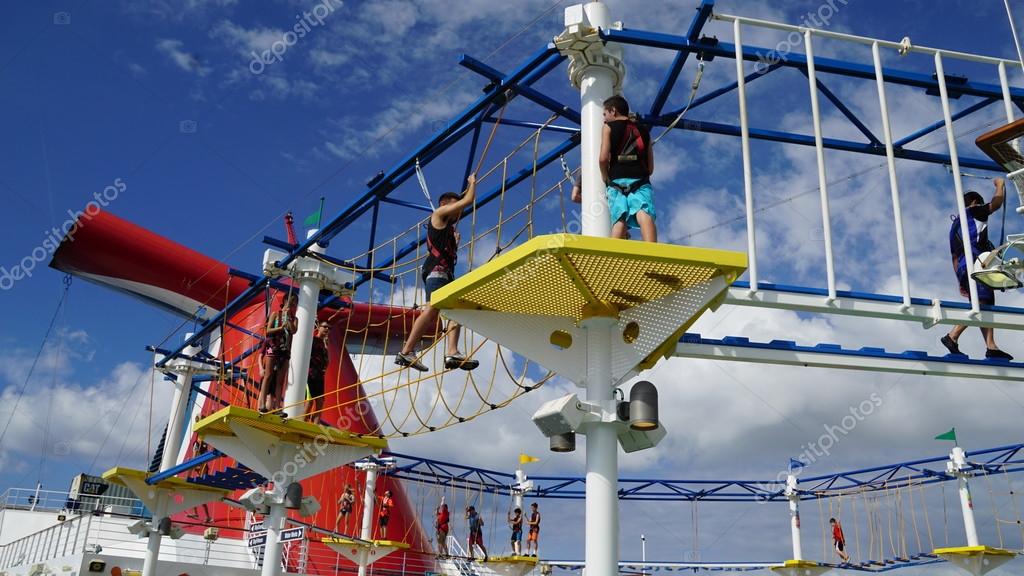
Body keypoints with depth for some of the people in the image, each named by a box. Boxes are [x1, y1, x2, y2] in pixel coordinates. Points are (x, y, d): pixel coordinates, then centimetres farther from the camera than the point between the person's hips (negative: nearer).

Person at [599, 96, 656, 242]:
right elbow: (651, 168, 22)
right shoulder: (643, 131, 25)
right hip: (640, 181, 1)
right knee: (644, 215, -19)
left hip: (617, 181, -1)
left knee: (619, 219, -3)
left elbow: (604, 158, -2)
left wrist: (605, 178, 12)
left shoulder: (609, 127, 13)